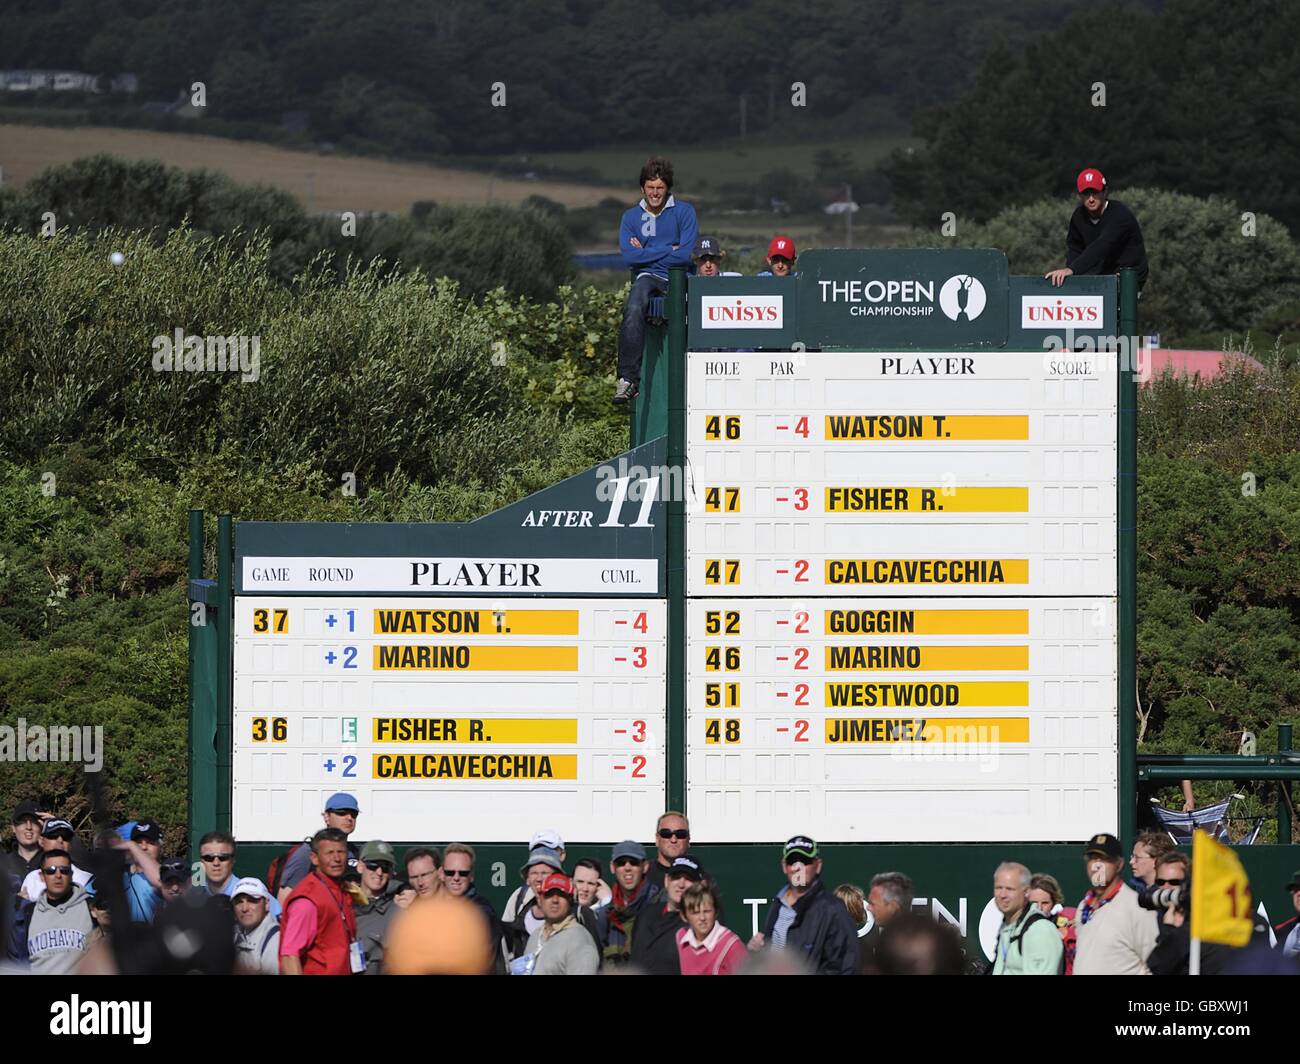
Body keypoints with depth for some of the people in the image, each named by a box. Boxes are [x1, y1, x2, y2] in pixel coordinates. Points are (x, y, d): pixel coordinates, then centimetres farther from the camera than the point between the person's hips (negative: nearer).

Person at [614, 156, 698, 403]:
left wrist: (647, 253, 1)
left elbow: (686, 255, -3)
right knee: (633, 309, -32)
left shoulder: (684, 212, 8)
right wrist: (668, 250, -2)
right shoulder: (631, 217, 15)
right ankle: (628, 378, -35)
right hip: (647, 278, 0)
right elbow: (629, 257, 1)